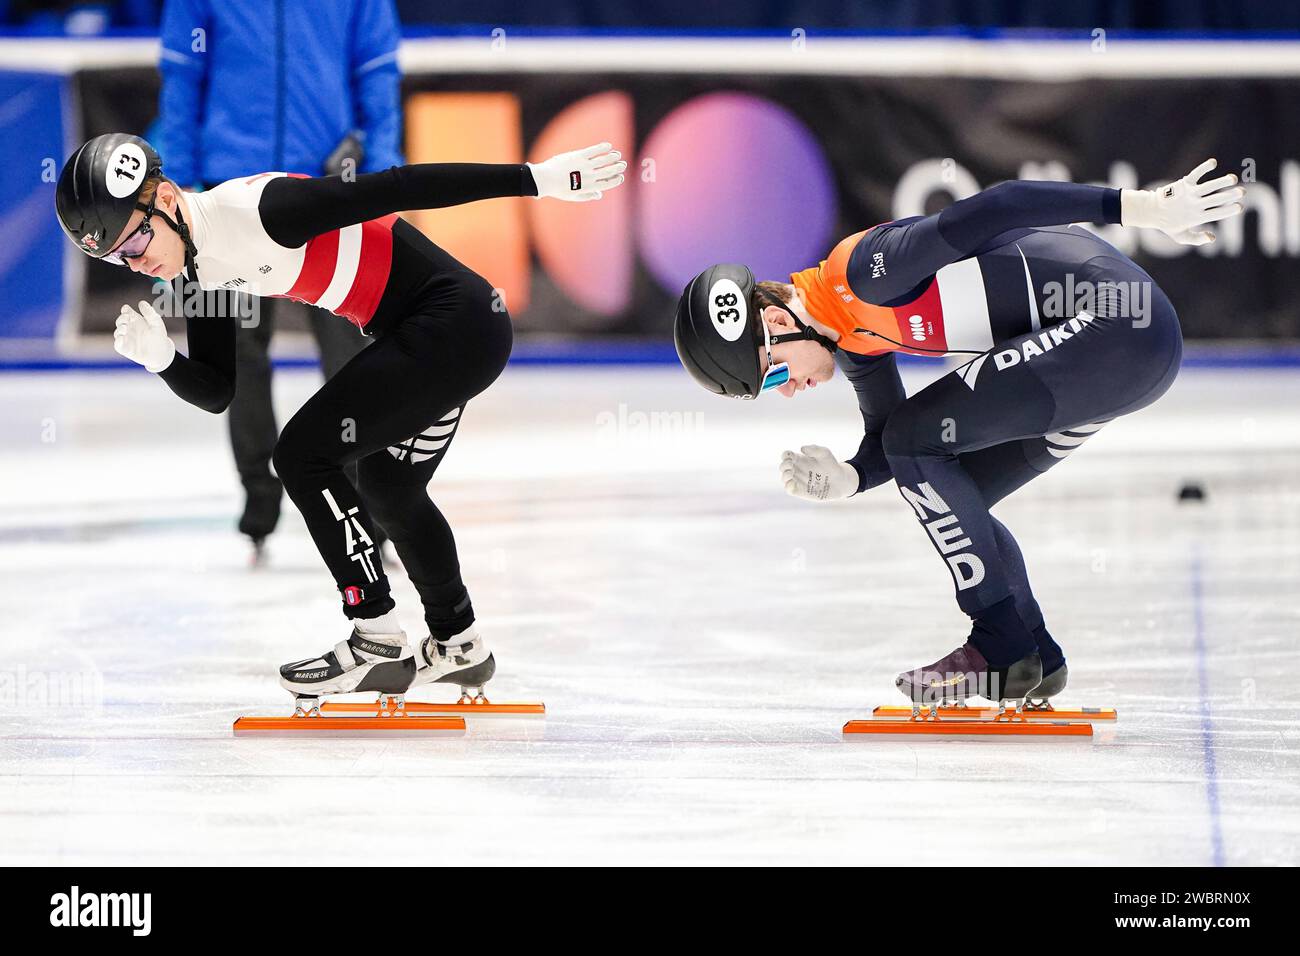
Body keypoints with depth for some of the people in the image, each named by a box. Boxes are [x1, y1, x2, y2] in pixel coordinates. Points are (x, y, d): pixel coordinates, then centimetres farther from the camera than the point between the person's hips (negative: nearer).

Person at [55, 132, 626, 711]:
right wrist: (159, 358, -13)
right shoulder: (201, 271, 5)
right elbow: (217, 394, 8)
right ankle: (458, 646, 45)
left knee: (302, 453, -11)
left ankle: (377, 643, -4)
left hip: (454, 325, -10)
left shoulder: (258, 208, -23)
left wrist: (539, 179, -23)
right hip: (425, 338, 10)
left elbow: (397, 188, -23)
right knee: (387, 487, 26)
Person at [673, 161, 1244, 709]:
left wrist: (1145, 208, -27)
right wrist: (845, 479, -4)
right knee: (951, 496, 11)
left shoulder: (862, 269, -16)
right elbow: (887, 447, 19)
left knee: (915, 439, -9)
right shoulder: (851, 337, 13)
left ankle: (1002, 648, -5)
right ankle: (1037, 662, 19)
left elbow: (994, 211, -23)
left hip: (1112, 323, -10)